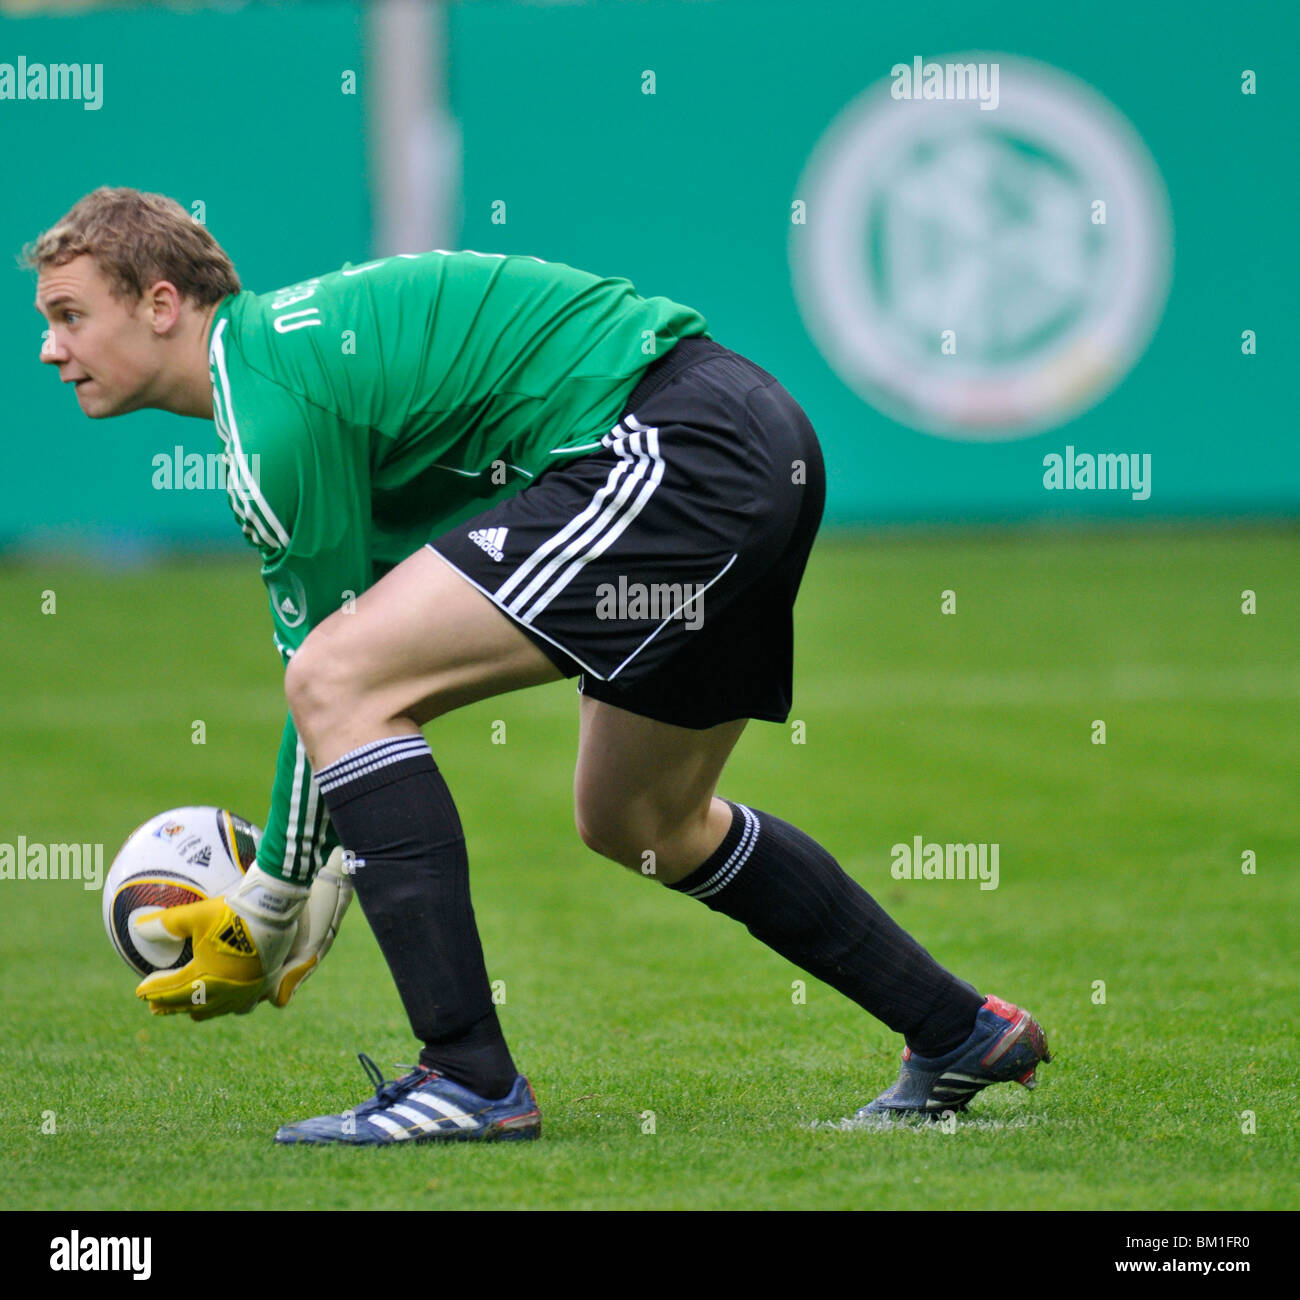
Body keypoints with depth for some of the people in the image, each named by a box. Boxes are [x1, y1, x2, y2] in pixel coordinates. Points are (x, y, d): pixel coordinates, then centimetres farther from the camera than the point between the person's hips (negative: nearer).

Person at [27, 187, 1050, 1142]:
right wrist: (310, 915, 25)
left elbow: (335, 665, -8)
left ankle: (470, 1078, -17)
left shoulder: (273, 403, -10)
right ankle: (963, 1036, 37)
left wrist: (265, 923, 2)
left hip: (676, 448, -11)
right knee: (636, 821, 27)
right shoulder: (295, 336, 20)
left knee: (337, 677, -14)